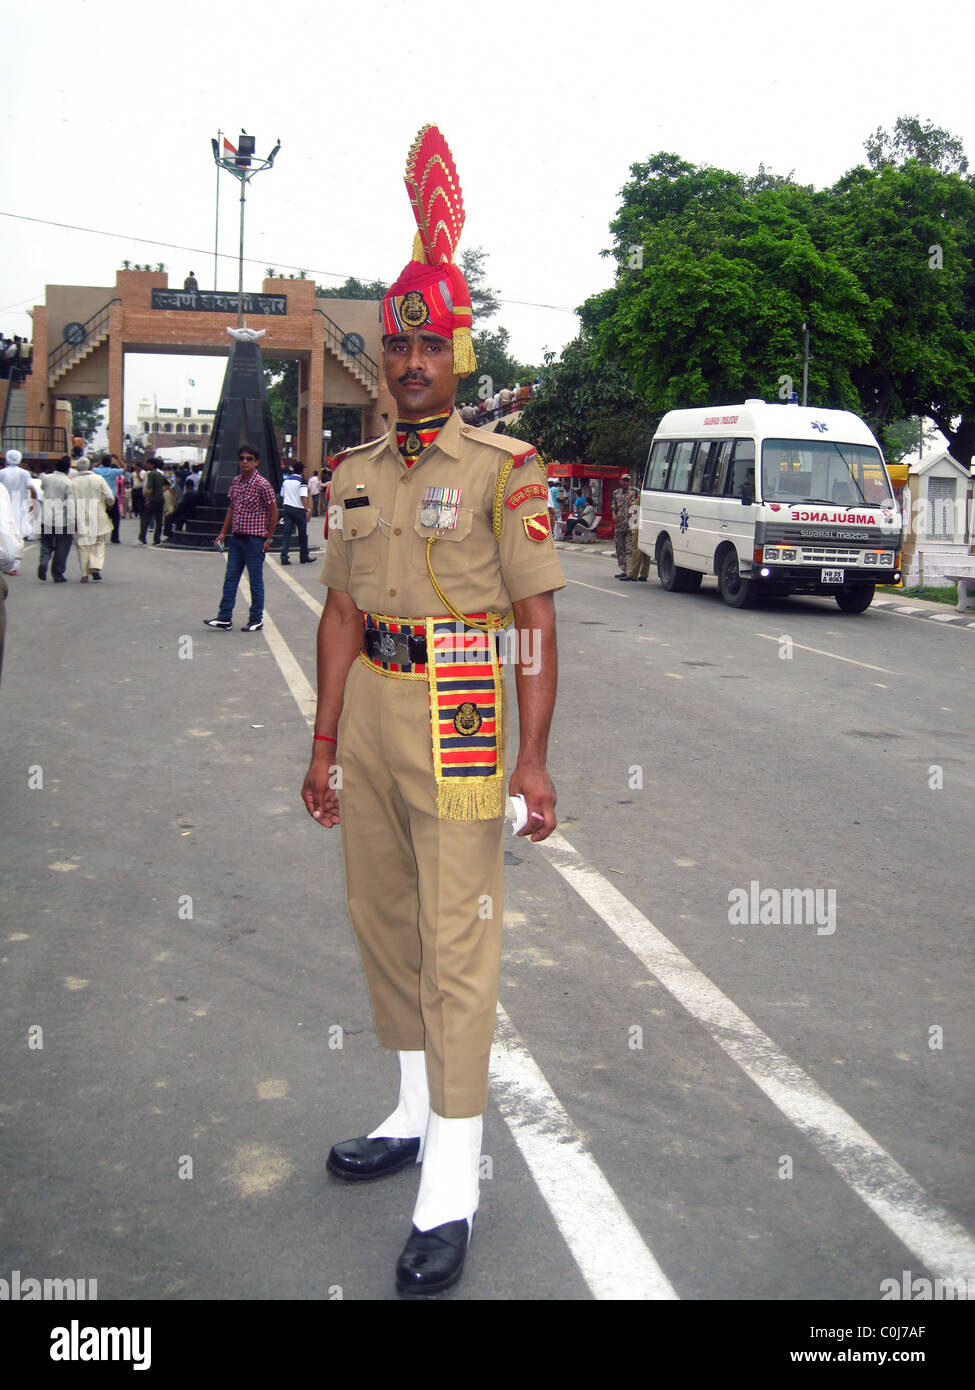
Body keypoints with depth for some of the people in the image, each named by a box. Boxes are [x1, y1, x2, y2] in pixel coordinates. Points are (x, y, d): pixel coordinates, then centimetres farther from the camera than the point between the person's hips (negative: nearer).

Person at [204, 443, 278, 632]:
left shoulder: (262, 484, -12)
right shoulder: (236, 481, 8)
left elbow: (273, 512, -8)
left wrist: (268, 538, -8)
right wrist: (223, 532, 13)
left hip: (255, 539, -6)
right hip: (236, 538, 7)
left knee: (255, 581, 3)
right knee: (230, 579, 7)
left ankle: (257, 619, 13)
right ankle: (225, 618, 12)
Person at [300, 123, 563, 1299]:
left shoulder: (503, 471, -6)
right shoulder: (355, 476, 11)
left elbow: (536, 617, -9)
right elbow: (341, 613, 12)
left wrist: (533, 758, -14)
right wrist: (325, 743, 10)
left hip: (459, 710, -7)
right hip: (368, 707, 7)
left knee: (455, 935, -5)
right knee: (382, 918, 15)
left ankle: (449, 1191, 2)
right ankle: (415, 1112, 33)